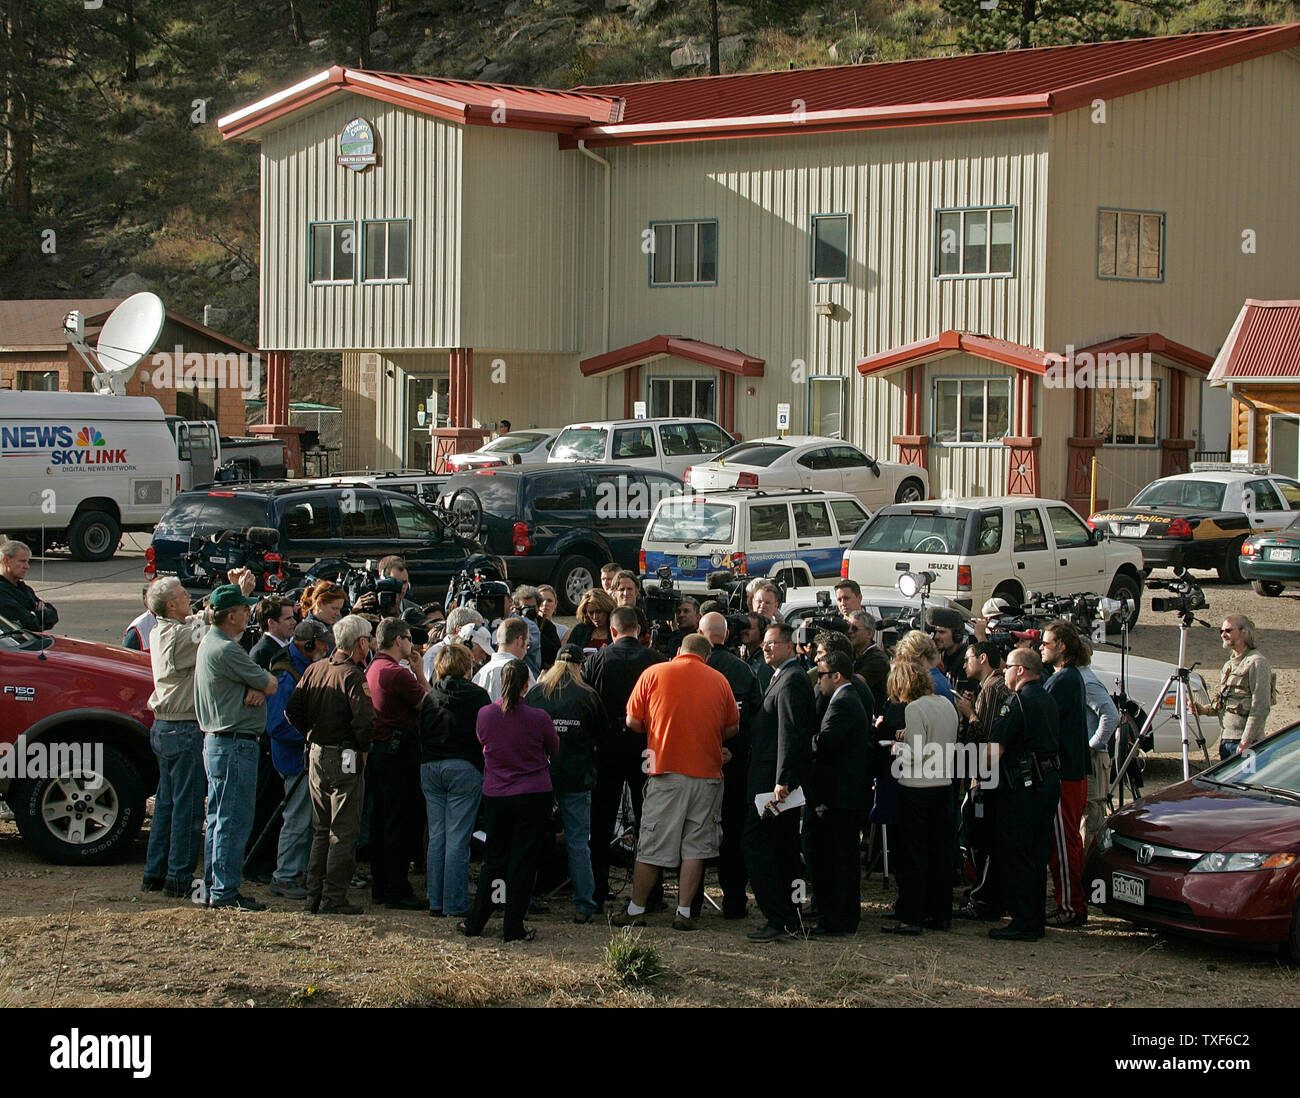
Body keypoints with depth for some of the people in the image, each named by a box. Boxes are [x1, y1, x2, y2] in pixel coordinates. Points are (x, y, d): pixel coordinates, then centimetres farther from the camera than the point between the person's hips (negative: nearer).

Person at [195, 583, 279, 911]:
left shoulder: (209, 643, 14)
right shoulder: (226, 650, -19)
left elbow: (259, 684, 12)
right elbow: (270, 685, -14)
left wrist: (255, 689, -10)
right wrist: (264, 683, 9)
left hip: (216, 740, 11)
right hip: (235, 744, -11)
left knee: (219, 819, 15)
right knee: (234, 821, -6)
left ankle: (213, 888, 20)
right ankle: (225, 891, -4)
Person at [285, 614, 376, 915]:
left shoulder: (314, 670, 5)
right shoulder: (353, 676, -16)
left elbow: (292, 711, 6)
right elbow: (365, 720, -26)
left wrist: (313, 734, 13)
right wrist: (362, 747, -9)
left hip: (316, 755, 7)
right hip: (345, 760, -7)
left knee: (321, 830, 17)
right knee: (343, 833, 1)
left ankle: (314, 896, 19)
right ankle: (333, 899, 2)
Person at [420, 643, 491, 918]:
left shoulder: (430, 696, 7)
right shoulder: (477, 695, -6)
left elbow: (421, 735, 10)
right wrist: (485, 769, 4)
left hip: (430, 769, 4)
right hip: (464, 768, -4)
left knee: (436, 836, 10)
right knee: (458, 839, -2)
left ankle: (435, 902, 13)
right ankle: (455, 904, -1)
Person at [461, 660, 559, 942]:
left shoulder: (485, 714, -6)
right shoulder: (538, 718, -12)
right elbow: (554, 750, 5)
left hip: (495, 796, 3)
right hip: (534, 797, -3)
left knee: (493, 859, 15)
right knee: (524, 862, 4)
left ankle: (475, 922, 18)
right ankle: (514, 927, 6)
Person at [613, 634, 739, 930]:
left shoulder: (653, 673, 0)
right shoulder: (719, 681, 6)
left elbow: (633, 721, 1)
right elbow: (732, 728, 12)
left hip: (666, 771, -1)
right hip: (707, 772, 2)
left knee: (652, 845, 4)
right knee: (695, 845, 6)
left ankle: (636, 910, 11)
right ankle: (684, 913, 5)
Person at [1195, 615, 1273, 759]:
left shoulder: (1256, 663, -10)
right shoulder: (1229, 664, 18)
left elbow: (1261, 708, -15)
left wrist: (1246, 741, -19)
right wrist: (1206, 710, 7)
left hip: (1245, 742, -9)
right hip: (1226, 739, 9)